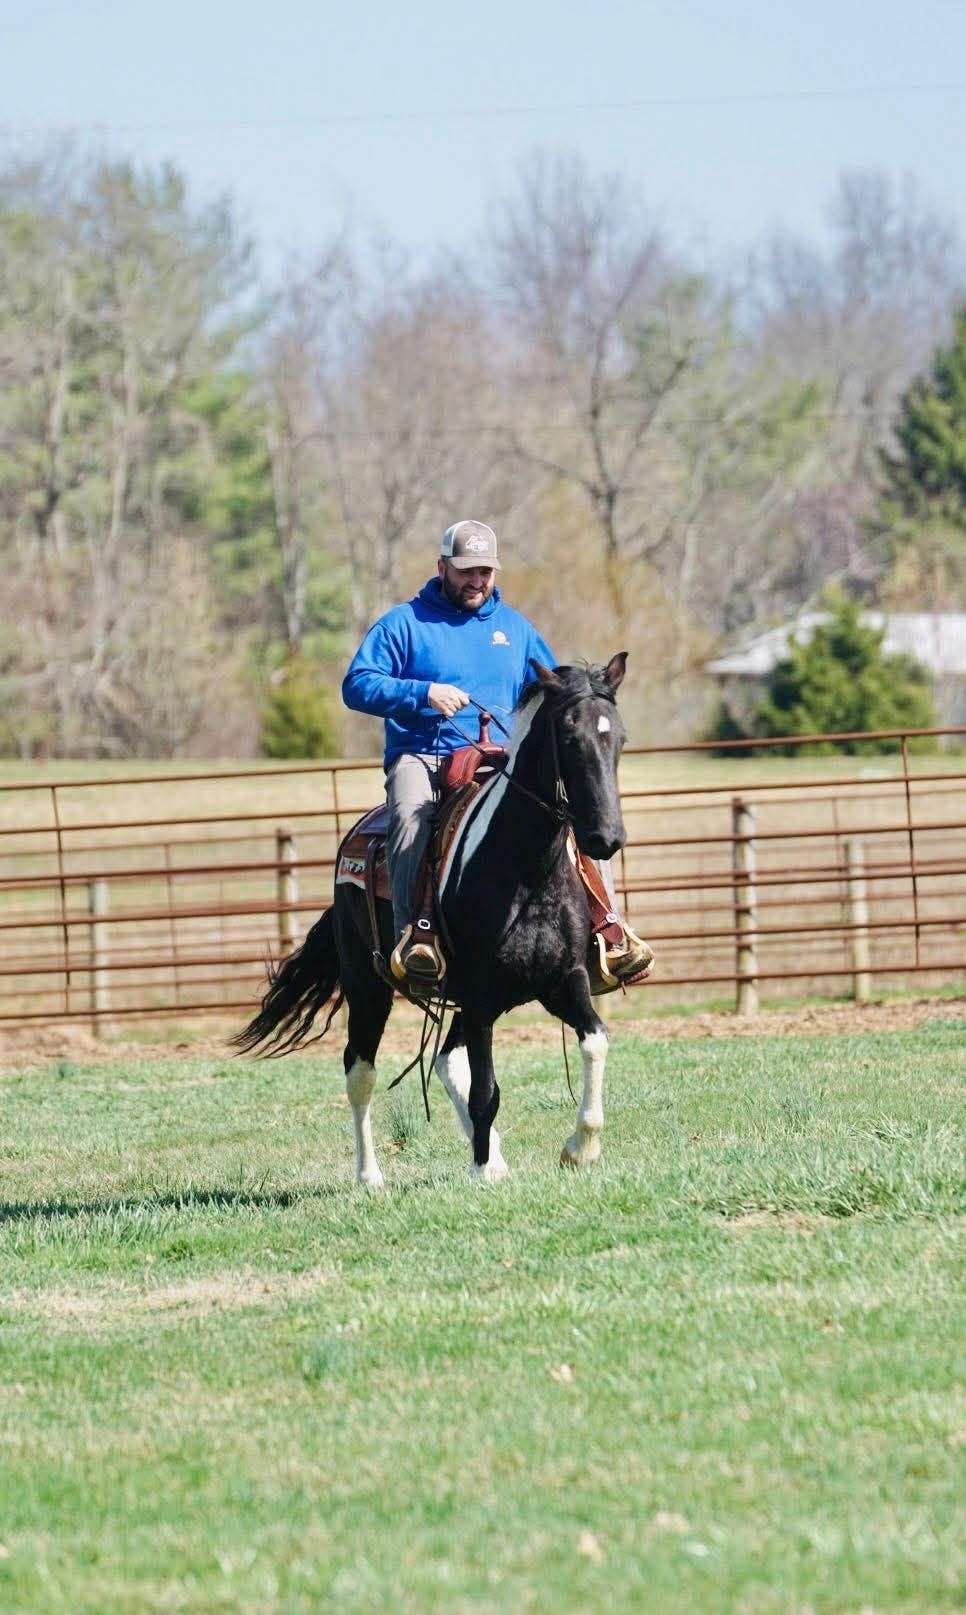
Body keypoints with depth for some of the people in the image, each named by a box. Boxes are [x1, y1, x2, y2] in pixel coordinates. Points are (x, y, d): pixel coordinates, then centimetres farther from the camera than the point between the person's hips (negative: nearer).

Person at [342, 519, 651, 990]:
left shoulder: (515, 627, 20)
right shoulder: (404, 624, 7)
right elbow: (357, 685, -2)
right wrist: (424, 693, -16)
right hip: (423, 758, -3)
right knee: (411, 810, -39)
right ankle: (410, 937, -43)